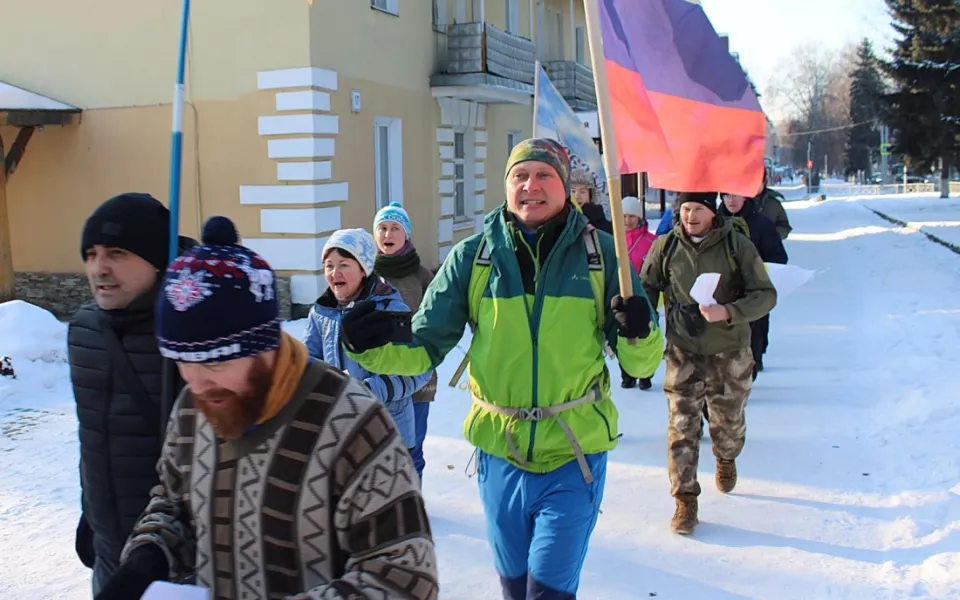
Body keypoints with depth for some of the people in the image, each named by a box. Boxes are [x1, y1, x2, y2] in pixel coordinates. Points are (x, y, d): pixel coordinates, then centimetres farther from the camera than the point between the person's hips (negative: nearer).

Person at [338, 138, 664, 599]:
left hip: (574, 456, -2)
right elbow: (423, 348, 0)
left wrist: (638, 335, -22)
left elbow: (640, 362, 0)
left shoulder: (599, 253, -4)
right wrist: (371, 348, -19)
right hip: (499, 452, 2)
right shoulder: (472, 257, -3)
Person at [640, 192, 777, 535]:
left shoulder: (736, 245, -8)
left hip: (730, 353, 0)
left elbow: (765, 295, -8)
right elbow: (646, 291, 7)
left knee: (729, 423, 16)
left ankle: (726, 461, 50)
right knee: (682, 427, -5)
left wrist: (727, 312, -24)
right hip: (683, 353, 0)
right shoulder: (665, 247, -3)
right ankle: (685, 500, 8)